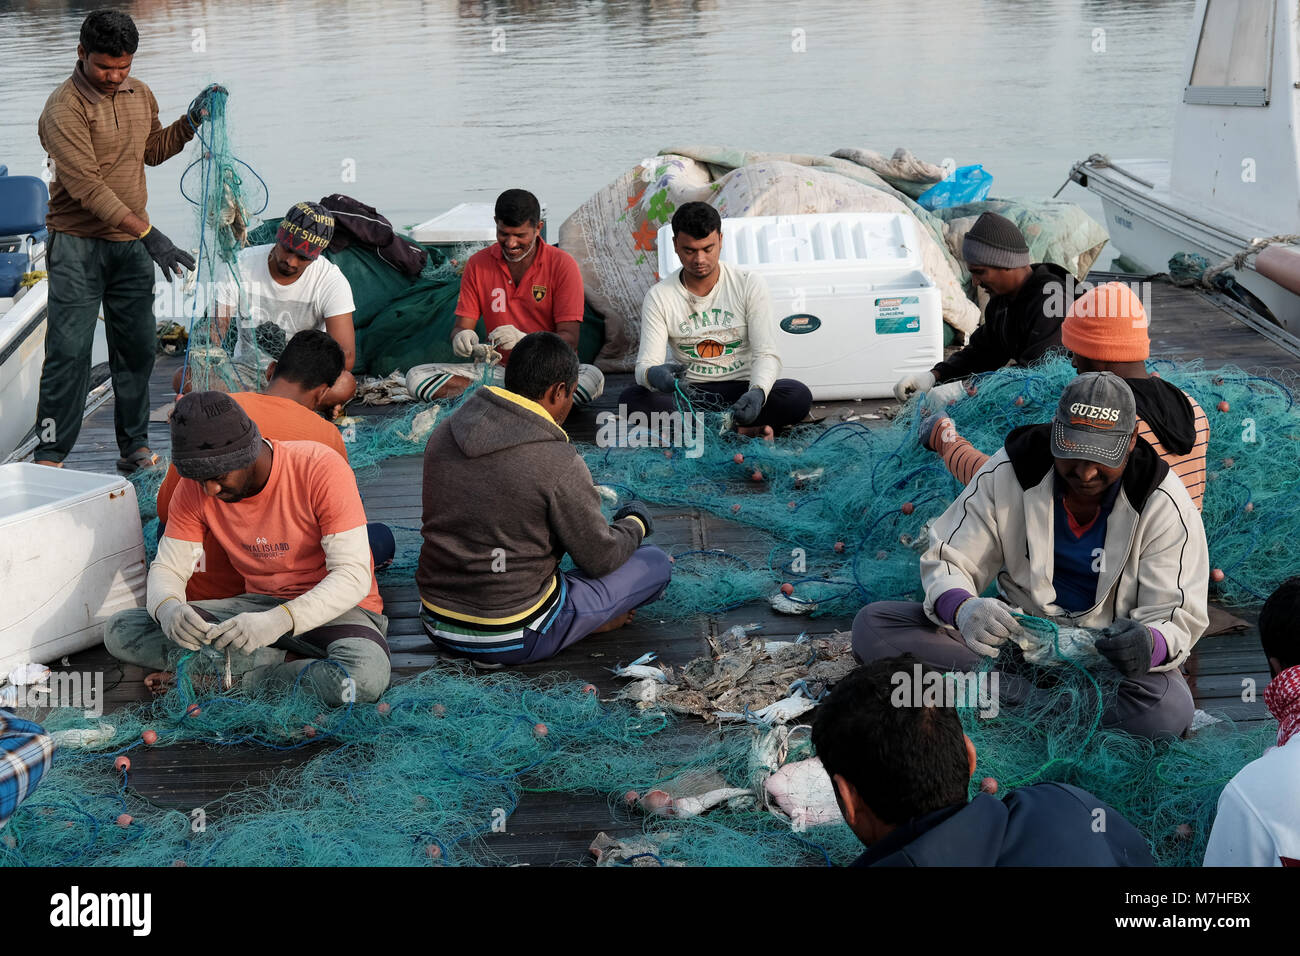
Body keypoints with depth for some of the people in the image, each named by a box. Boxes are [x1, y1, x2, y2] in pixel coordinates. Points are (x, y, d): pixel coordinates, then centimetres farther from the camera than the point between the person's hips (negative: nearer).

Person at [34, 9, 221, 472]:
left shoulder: (139, 94, 9)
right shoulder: (64, 108, -15)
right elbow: (87, 186, -23)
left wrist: (192, 121, 10)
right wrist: (148, 233, -29)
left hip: (132, 244, 6)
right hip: (77, 246, -6)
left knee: (136, 349, 8)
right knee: (69, 351, -7)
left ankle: (134, 447, 19)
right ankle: (50, 455, 0)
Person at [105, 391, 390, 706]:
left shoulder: (321, 468, -21)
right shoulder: (196, 489, -5)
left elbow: (353, 576, -24)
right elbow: (168, 568, 0)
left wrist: (278, 621, -39)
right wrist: (167, 608, -26)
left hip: (334, 605, -5)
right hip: (258, 604, 5)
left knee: (365, 675, -41)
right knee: (119, 632, -13)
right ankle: (283, 662, -18)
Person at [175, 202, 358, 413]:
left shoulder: (331, 280, -11)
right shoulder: (240, 266, -7)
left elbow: (345, 354, -20)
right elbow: (212, 336, -9)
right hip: (247, 370, 2)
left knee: (346, 384, -36)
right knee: (183, 378, -26)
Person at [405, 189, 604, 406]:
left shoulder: (562, 264, -5)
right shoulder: (478, 264, 5)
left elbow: (569, 340, -11)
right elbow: (462, 326, 3)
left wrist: (524, 340, -31)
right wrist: (462, 338, -23)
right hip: (498, 370, 3)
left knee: (592, 377, -35)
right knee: (416, 377, -19)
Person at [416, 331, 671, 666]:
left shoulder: (443, 433, -1)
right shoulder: (560, 464, -21)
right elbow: (601, 559, -8)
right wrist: (636, 523, 14)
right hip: (511, 639, -6)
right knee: (656, 563, 4)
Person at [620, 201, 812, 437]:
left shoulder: (750, 284, -3)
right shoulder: (659, 296, -3)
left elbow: (766, 354, -9)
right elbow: (646, 363, -10)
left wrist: (757, 392, -32)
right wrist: (653, 374, -38)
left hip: (742, 389, 0)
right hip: (688, 395, 0)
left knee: (798, 396, -30)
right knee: (631, 398, -30)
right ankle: (742, 428, -29)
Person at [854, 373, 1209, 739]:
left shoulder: (1164, 504, -13)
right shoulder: (1010, 471, -10)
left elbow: (1177, 618, -13)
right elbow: (947, 560, -8)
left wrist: (1149, 645, -41)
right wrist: (962, 609, -34)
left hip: (1109, 650, -2)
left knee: (1167, 709, -38)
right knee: (872, 625, -20)